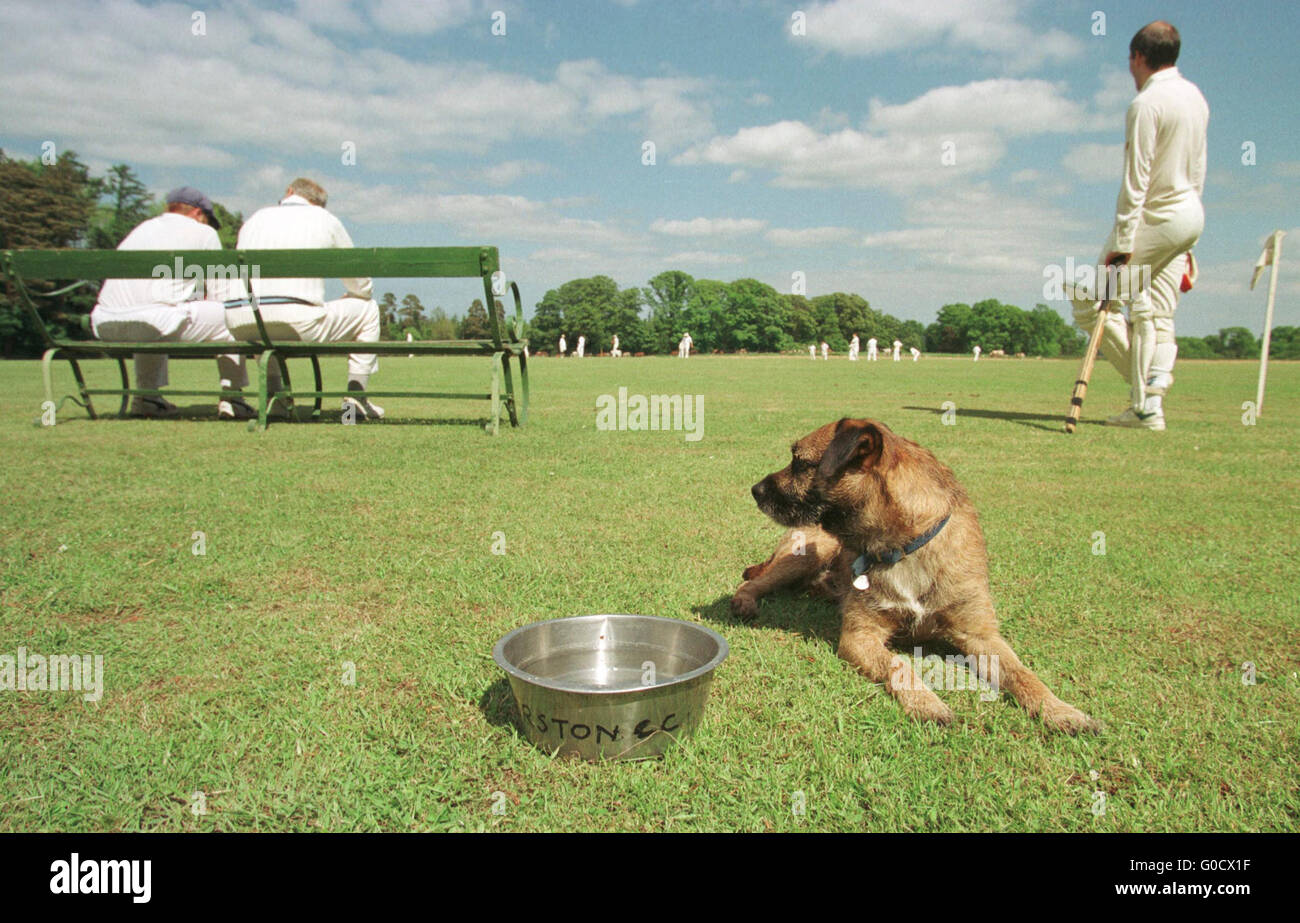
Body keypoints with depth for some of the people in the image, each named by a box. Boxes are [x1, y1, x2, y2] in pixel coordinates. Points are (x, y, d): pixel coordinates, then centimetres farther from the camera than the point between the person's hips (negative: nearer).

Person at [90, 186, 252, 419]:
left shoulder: (139, 229, 30)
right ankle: (231, 396, 7)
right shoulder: (203, 232, 12)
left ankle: (146, 395, 32)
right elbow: (221, 293, 12)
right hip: (155, 324, -7)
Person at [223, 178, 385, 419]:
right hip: (298, 323, -5)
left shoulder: (255, 218, 23)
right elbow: (362, 285, 16)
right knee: (368, 309, 17)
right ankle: (356, 398, 14)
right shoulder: (325, 220, 13)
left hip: (240, 326, 5)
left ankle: (273, 391, 31)